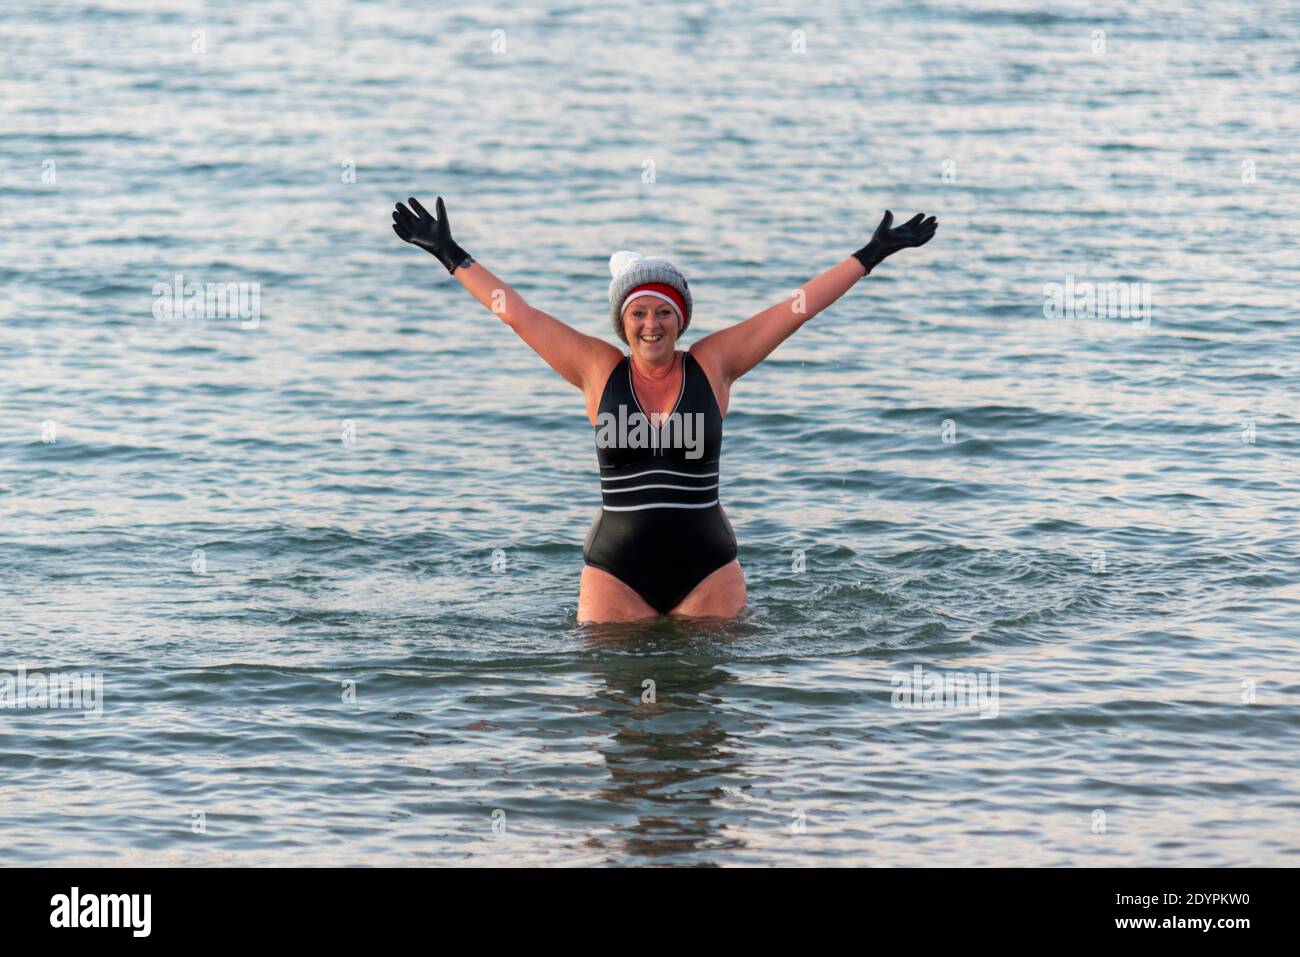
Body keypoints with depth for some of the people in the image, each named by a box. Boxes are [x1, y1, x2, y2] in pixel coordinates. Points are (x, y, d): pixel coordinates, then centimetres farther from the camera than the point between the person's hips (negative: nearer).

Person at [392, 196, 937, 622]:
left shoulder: (712, 365, 1)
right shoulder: (599, 370, 2)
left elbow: (799, 307, 3)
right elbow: (516, 313, 7)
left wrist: (872, 254, 5)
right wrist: (450, 255, 9)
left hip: (706, 570, 0)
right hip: (615, 571, 0)